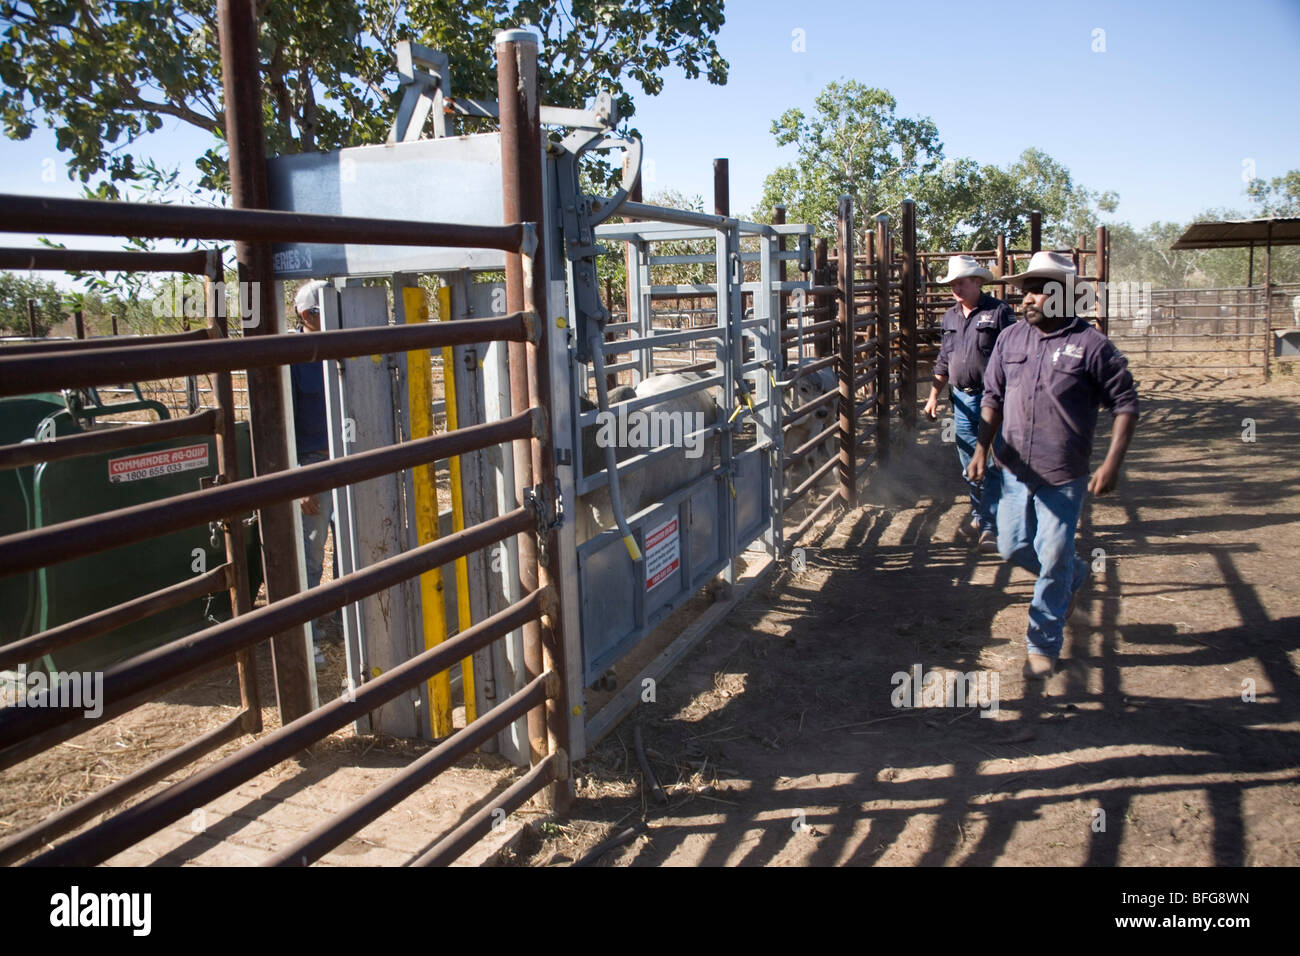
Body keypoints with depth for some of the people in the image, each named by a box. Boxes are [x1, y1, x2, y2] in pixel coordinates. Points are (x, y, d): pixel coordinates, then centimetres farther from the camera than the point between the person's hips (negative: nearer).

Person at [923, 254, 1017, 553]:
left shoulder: (999, 312, -7)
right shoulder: (950, 317, 12)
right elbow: (943, 360, 19)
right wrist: (934, 395, 16)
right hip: (962, 398, 6)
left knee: (992, 465, -3)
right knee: (969, 465, 13)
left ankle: (991, 526, 4)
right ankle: (979, 515, 28)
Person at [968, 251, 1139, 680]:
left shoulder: (1091, 345, -11)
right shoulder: (1010, 339, 2)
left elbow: (1125, 404, -8)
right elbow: (993, 396, 11)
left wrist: (1112, 463, -15)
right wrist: (983, 445, 0)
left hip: (1063, 478, -5)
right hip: (1014, 470, 5)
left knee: (1052, 561, 2)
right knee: (1013, 548, 13)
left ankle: (1043, 646, 19)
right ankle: (1075, 576, 44)